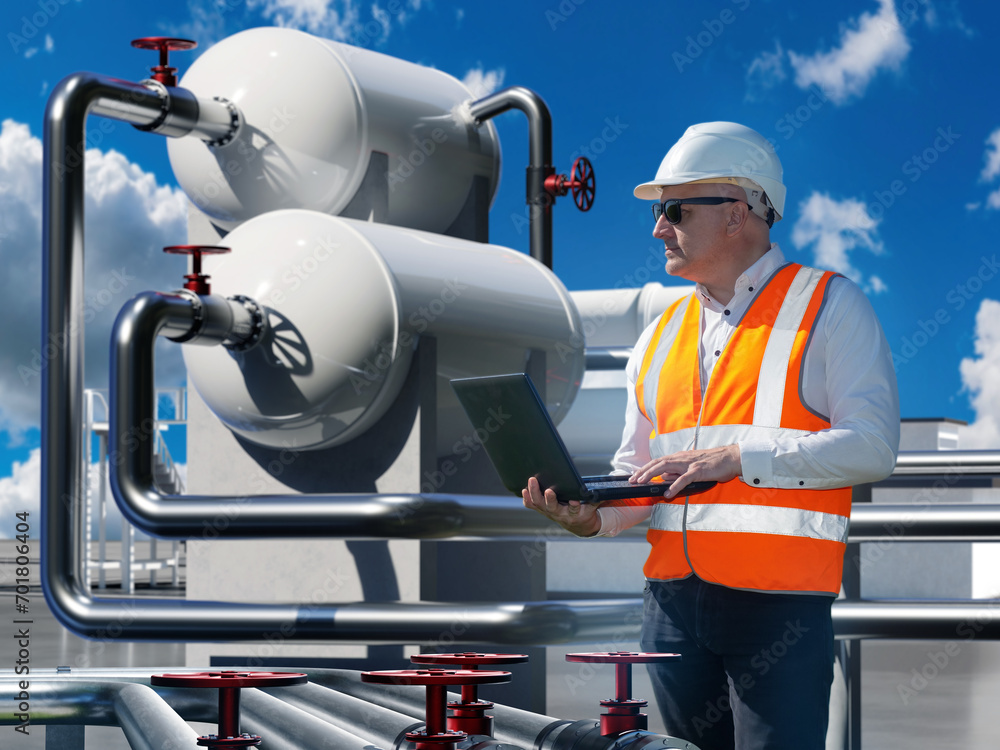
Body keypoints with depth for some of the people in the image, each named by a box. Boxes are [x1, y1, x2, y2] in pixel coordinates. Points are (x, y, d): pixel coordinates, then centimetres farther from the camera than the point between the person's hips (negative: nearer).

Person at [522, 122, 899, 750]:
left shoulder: (829, 307, 0)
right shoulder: (660, 338, 18)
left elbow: (872, 445, -11)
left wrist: (735, 457, -16)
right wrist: (594, 516, -2)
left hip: (780, 603, -6)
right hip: (673, 601, 6)